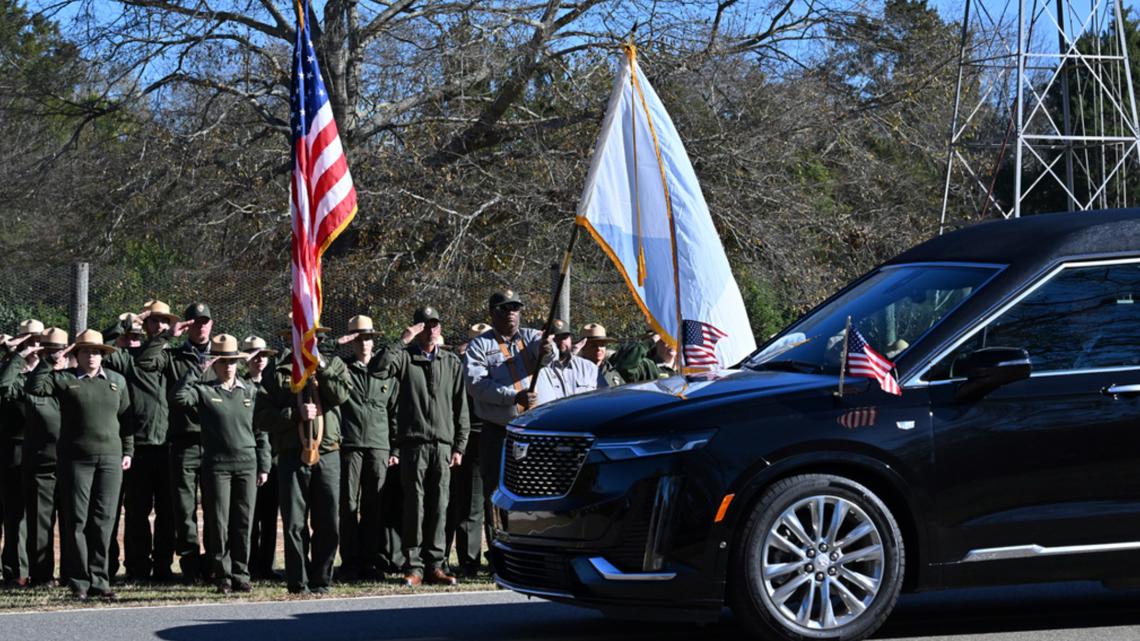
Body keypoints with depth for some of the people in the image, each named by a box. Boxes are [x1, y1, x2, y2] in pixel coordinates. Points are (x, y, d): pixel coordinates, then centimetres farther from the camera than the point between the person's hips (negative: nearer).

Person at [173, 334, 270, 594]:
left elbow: (261, 431, 13)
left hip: (247, 465, 2)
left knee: (243, 523, 3)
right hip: (216, 465, -2)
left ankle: (240, 574, 10)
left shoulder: (250, 392, 12)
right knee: (219, 523, -2)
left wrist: (264, 466, 8)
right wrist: (196, 371, -12)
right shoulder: (204, 391, 3)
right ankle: (223, 575, 5)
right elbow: (180, 397, -17)